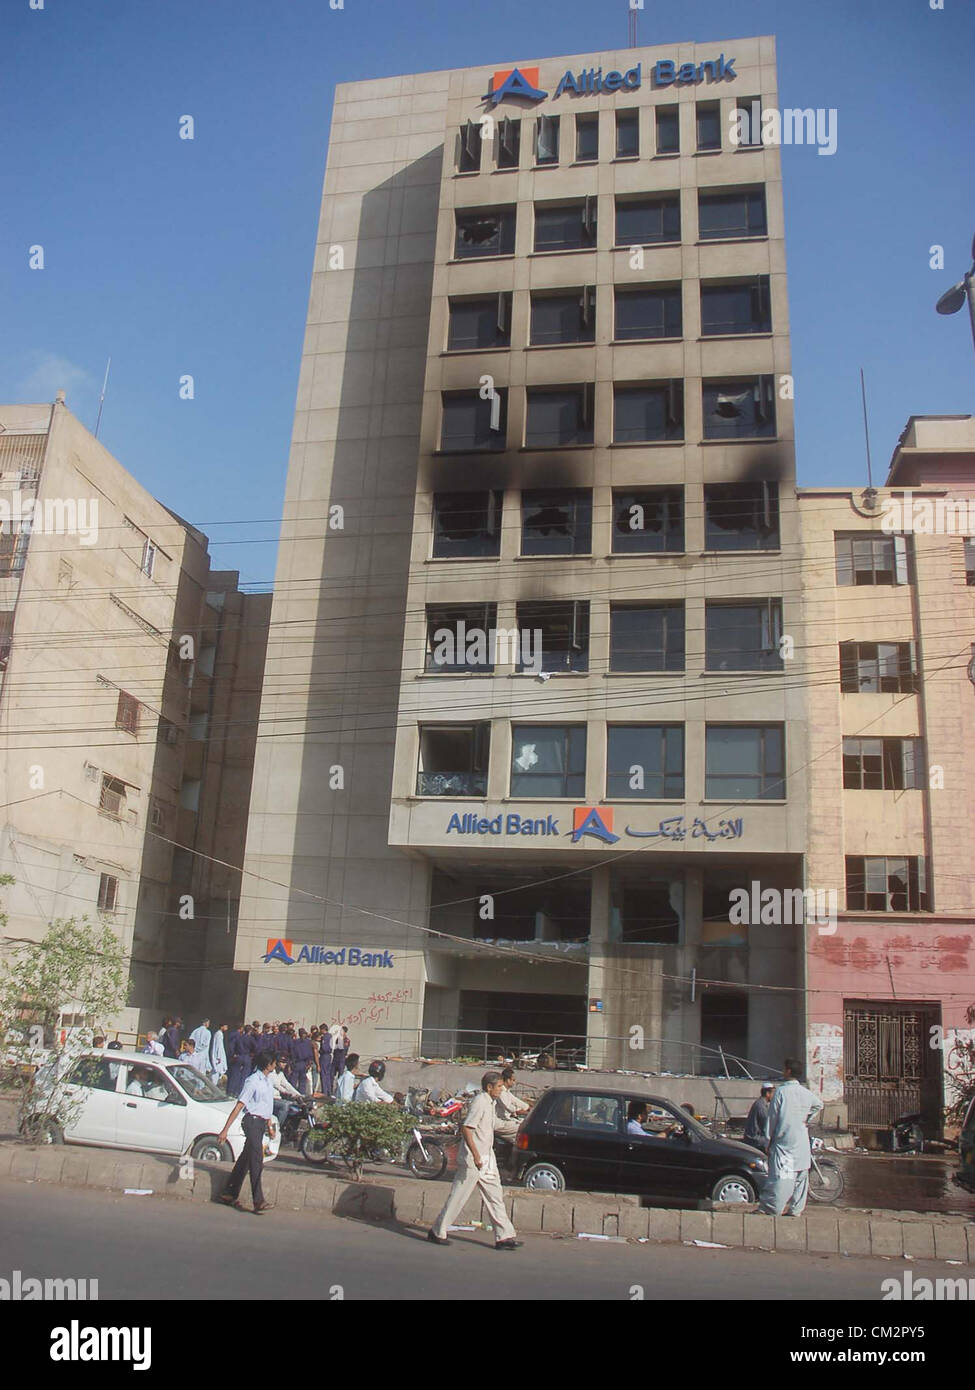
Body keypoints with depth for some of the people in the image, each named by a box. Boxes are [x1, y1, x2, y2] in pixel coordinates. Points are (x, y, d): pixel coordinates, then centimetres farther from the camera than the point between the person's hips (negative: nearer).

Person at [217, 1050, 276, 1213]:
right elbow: (239, 1106, -16)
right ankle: (258, 1202, -11)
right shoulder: (252, 1081, -14)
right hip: (253, 1121, -8)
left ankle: (229, 1194, 22)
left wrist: (269, 1123, 22)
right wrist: (225, 1130, -18)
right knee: (256, 1160, -10)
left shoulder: (267, 1080, 12)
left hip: (262, 1122, 8)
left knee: (246, 1158, 13)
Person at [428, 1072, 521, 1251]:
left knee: (496, 1196, 7)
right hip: (472, 1160, -9)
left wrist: (487, 1156, 19)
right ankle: (437, 1232, 13)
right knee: (458, 1197, 0)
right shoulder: (480, 1102, -17)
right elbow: (466, 1129, -23)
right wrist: (476, 1155, -25)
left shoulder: (492, 1103, 12)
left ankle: (504, 1236, 10)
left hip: (487, 1159, 9)